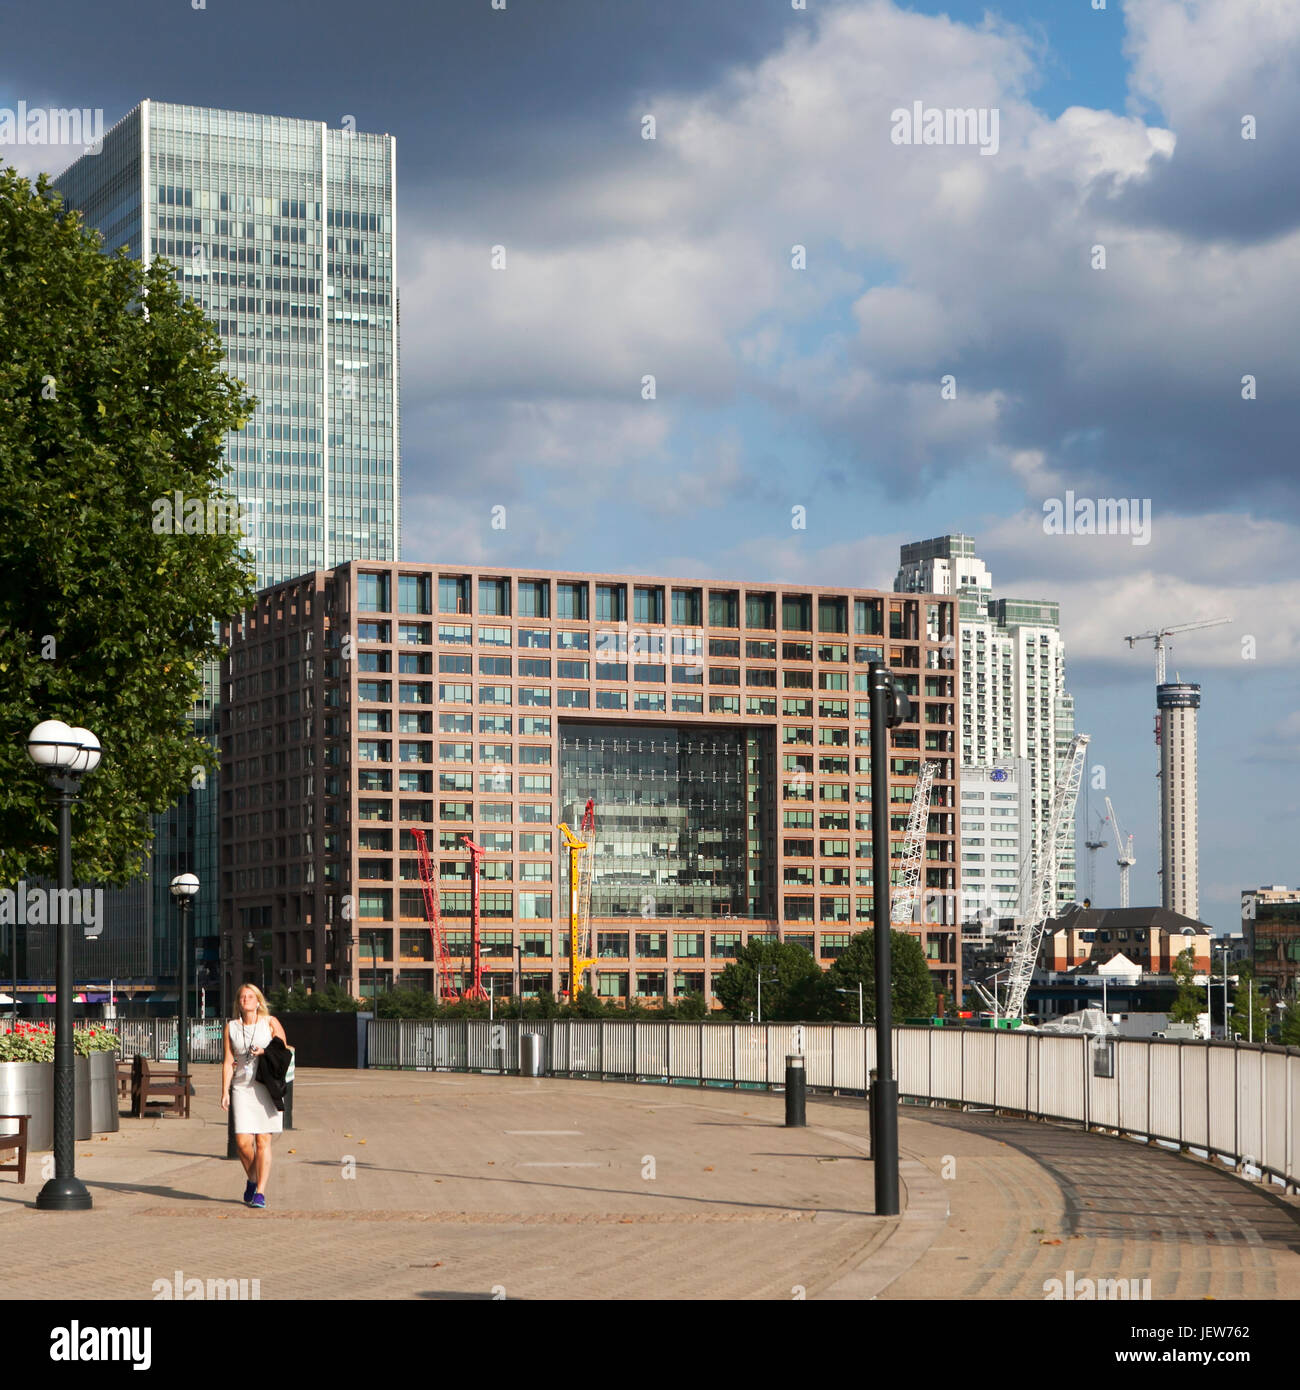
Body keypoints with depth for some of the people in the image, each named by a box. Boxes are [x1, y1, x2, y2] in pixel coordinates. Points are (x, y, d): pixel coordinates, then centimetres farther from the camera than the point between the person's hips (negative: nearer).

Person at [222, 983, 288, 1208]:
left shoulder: (270, 1023, 4)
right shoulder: (231, 1027, 10)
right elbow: (228, 1062, 8)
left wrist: (265, 1052, -11)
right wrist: (225, 1092, 1)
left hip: (267, 1087, -2)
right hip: (242, 1087, 2)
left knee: (263, 1141, -6)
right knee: (243, 1141, -7)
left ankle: (260, 1192, -1)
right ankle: (251, 1179, 20)